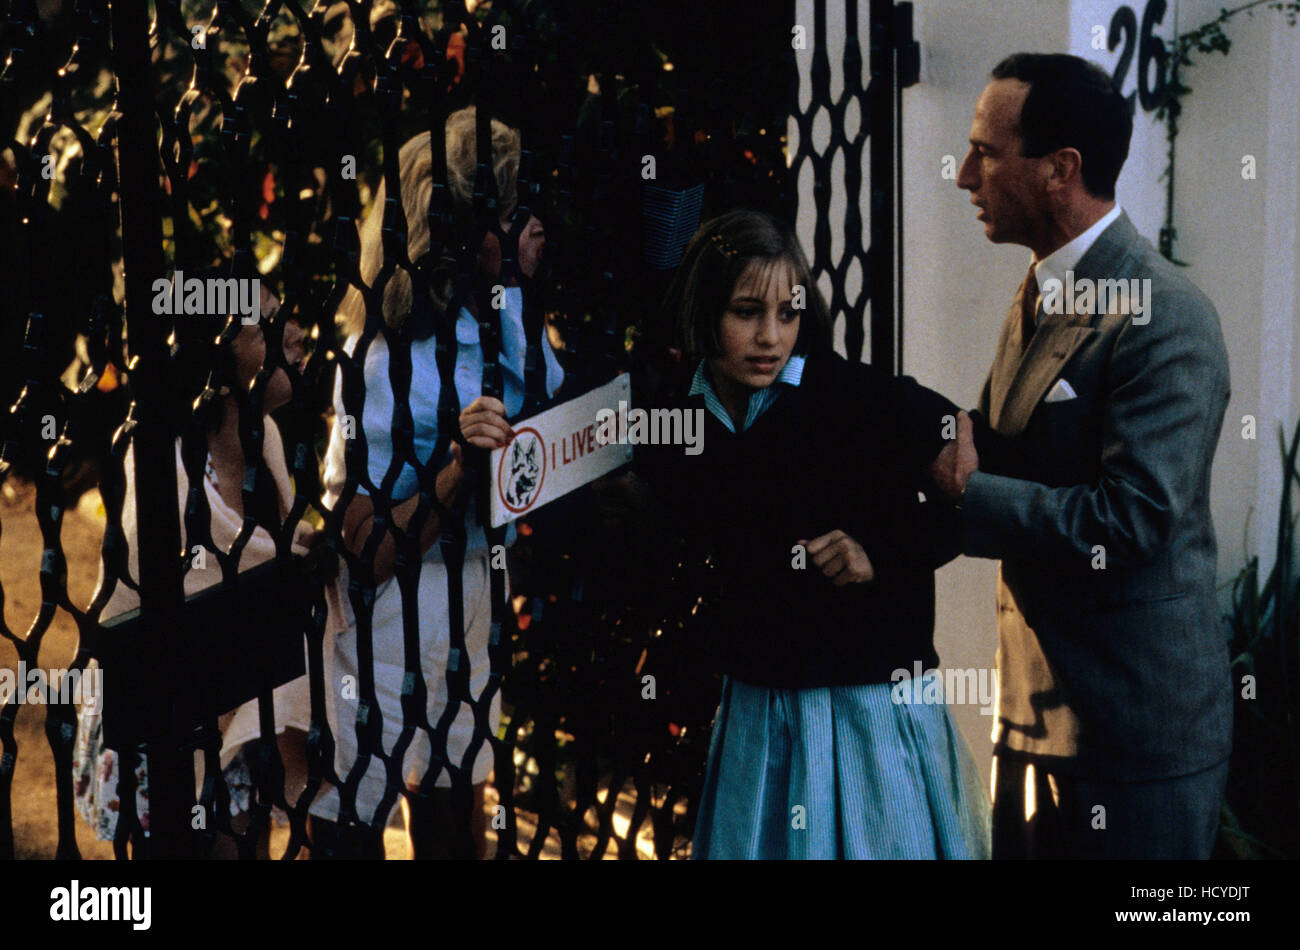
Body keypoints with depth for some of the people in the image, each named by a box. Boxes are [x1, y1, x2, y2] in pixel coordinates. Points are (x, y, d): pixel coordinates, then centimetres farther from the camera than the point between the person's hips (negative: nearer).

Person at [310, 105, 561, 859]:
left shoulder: (501, 315, -1)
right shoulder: (388, 363, -24)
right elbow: (364, 550, -24)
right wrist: (460, 468, -35)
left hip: (476, 585, 8)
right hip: (392, 606, -7)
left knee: (458, 799, 20)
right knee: (352, 823, 5)